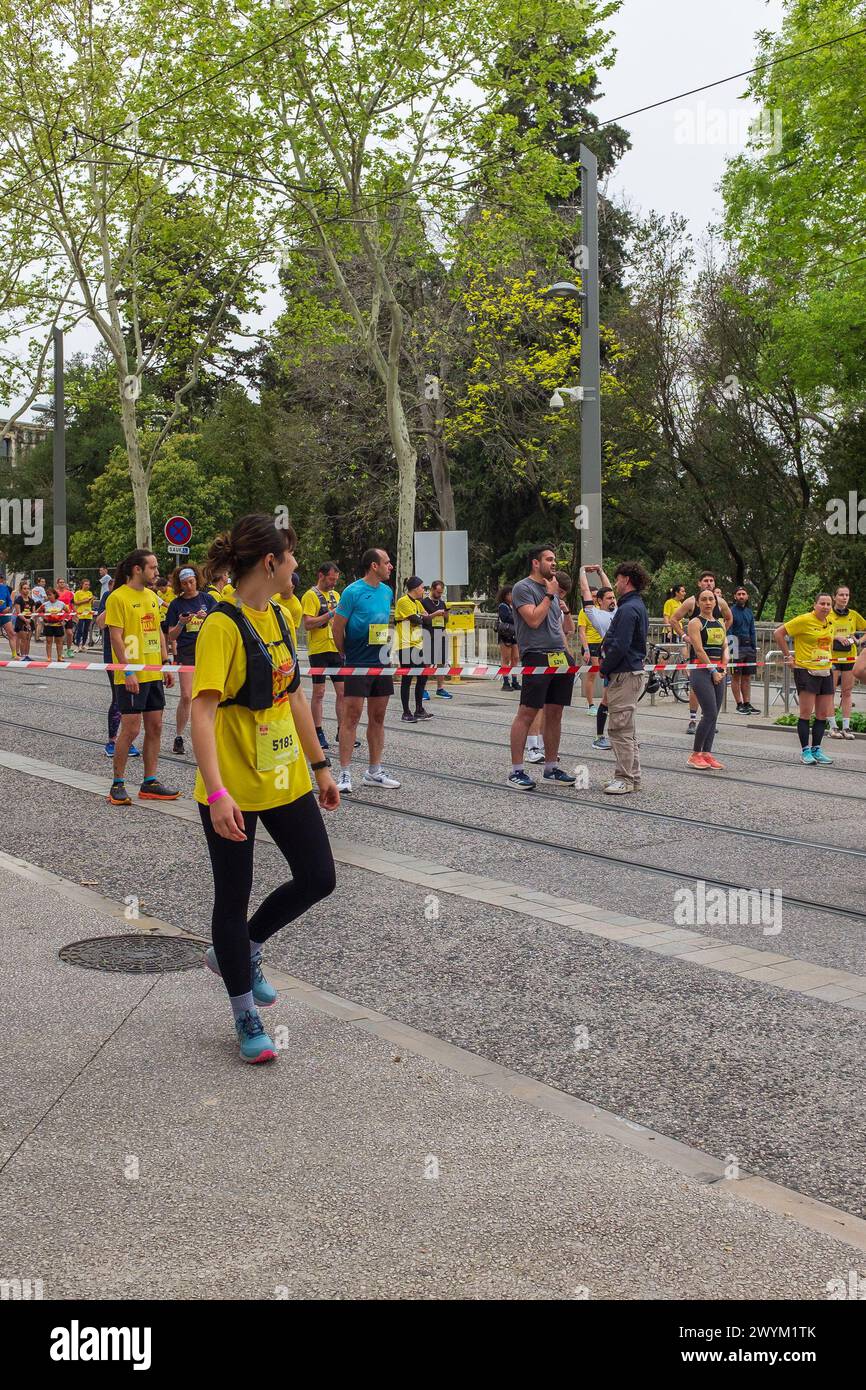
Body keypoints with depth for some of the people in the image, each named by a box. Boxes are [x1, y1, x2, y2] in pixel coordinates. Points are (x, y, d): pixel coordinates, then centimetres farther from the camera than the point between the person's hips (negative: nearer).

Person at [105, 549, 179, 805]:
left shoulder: (152, 596, 13)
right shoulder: (118, 597, -10)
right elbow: (116, 637, -14)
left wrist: (165, 664, 12)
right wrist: (128, 672, -18)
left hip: (154, 674, 8)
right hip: (131, 677, -7)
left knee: (155, 727, 8)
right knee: (130, 729, -5)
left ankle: (150, 783, 17)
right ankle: (117, 785, 7)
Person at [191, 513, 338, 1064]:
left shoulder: (280, 618, 6)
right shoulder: (223, 626, -18)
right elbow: (203, 712, -24)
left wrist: (320, 765, 17)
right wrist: (217, 793, -32)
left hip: (286, 781, 8)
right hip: (233, 792, -8)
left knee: (319, 878, 9)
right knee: (234, 897, 6)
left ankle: (241, 951, 33)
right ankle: (246, 1015, 23)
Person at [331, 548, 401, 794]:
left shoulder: (387, 592, 10)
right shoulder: (353, 592, -11)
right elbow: (337, 627, -7)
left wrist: (386, 651, 16)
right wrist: (345, 655, 2)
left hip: (381, 662, 7)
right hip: (357, 664, -7)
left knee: (378, 718, 10)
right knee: (351, 716, -7)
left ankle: (374, 772, 18)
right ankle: (345, 774, -3)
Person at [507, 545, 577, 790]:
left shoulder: (552, 589, 20)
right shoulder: (523, 588, -4)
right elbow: (534, 620, -16)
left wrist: (567, 654, 17)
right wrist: (550, 595, -8)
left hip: (559, 657, 8)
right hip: (537, 656, -8)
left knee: (554, 713, 9)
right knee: (527, 714, -7)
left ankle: (551, 768, 16)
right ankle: (516, 771, -5)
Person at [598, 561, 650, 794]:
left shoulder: (628, 609, -17)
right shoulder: (638, 606, 16)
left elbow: (619, 646, -22)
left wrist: (605, 668, -10)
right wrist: (607, 666, 14)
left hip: (624, 676, -11)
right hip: (633, 672, 11)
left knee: (621, 729, -6)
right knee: (627, 729, 15)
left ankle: (625, 779, -3)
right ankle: (632, 777, 21)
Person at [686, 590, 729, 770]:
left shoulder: (720, 623, 17)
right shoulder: (695, 623, -4)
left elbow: (725, 647, 15)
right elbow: (699, 650, -11)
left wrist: (724, 668, 0)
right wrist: (713, 670, -14)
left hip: (718, 672, 7)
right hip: (702, 670, -7)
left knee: (713, 716, 5)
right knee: (710, 714, -13)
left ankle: (707, 753, 9)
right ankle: (695, 755, -4)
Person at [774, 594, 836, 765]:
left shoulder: (829, 623, 10)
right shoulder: (804, 620, -11)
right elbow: (778, 633, -10)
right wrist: (788, 656, -9)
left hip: (826, 672, 7)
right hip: (806, 672, -7)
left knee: (823, 714, 7)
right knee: (806, 713, -4)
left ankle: (816, 749, 17)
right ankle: (805, 751, 3)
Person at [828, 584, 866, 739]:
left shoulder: (853, 615, 7)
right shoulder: (828, 615, -2)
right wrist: (836, 637, -21)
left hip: (850, 657, 3)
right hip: (832, 657, -3)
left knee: (847, 692, 5)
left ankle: (846, 727, 8)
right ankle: (833, 727, 2)